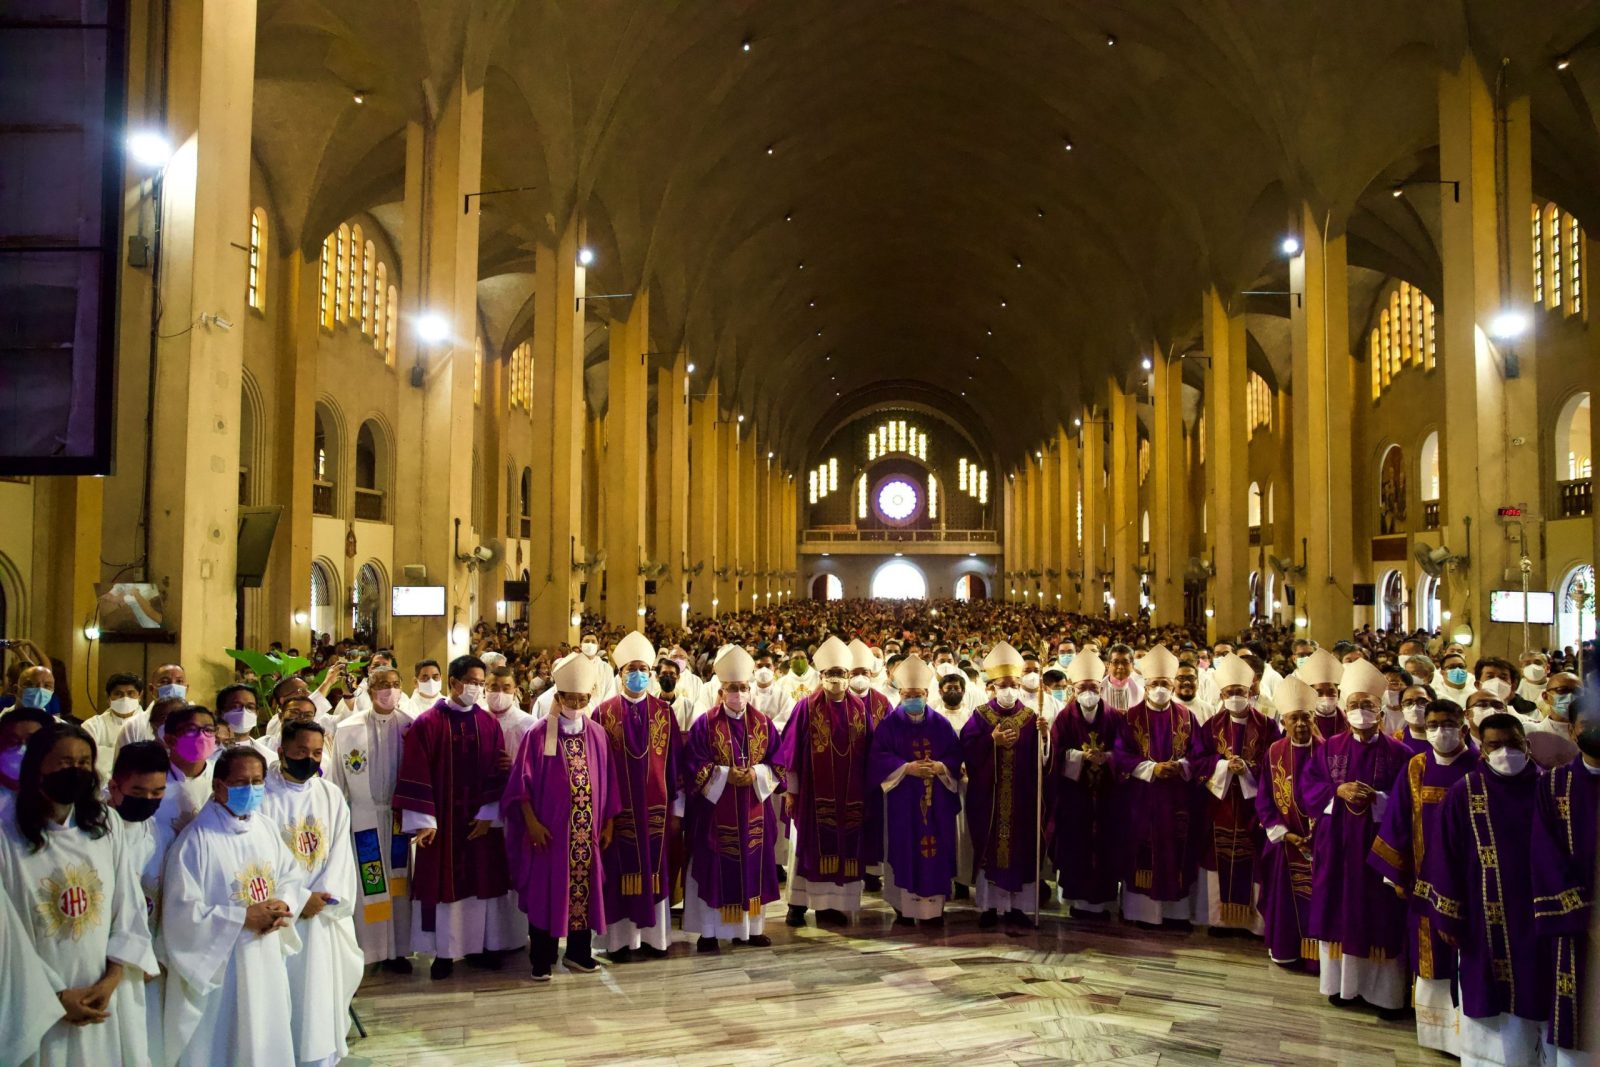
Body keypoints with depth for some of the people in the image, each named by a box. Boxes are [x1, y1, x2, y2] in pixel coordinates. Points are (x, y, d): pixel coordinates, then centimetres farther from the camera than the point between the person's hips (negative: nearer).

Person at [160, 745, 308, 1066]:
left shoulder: (266, 828, 3)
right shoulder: (196, 840, -16)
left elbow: (292, 877, 10)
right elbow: (182, 912, -19)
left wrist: (282, 908, -11)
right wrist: (244, 918, -19)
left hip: (266, 961, 6)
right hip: (217, 967, -6)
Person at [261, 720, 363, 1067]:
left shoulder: (332, 795, 6)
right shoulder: (262, 795, -8)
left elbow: (340, 853, 1)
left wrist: (322, 898, -12)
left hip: (326, 911, 4)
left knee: (324, 985, 8)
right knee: (285, 990, 0)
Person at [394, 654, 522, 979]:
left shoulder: (489, 723, 3)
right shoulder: (427, 723, -6)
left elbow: (497, 773, 2)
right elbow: (415, 775, -9)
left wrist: (489, 814, -6)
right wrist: (422, 820, -13)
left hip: (481, 819, 3)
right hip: (441, 819, -3)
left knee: (481, 880, 8)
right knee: (443, 881, 4)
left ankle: (479, 946, 21)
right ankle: (444, 952, 15)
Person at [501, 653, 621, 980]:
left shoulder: (598, 734, 5)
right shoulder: (539, 734, -6)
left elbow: (608, 782, 9)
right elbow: (522, 783, -6)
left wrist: (608, 823, 8)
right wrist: (531, 822, -12)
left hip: (587, 832, 3)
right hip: (549, 830, -3)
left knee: (584, 889, 9)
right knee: (546, 891, 3)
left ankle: (579, 953, 23)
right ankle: (542, 960, 14)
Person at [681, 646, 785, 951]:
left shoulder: (763, 724, 5)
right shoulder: (705, 724, -6)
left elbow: (779, 765, 4)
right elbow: (693, 767, -8)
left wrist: (755, 774, -13)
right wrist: (725, 774, -18)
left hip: (753, 813, 4)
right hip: (714, 810, -3)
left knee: (751, 868, 8)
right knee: (714, 870, -1)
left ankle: (749, 928, 20)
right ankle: (708, 932, 9)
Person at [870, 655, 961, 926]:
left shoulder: (940, 724, 8)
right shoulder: (889, 724, 2)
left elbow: (956, 755, 5)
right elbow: (879, 757, -6)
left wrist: (940, 767, -15)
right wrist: (907, 767, -18)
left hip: (936, 801, 2)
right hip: (902, 800, -2)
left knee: (936, 850, 2)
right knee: (904, 850, -1)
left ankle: (933, 907, 9)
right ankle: (904, 908, 7)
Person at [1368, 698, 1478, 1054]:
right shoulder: (1415, 769, 3)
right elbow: (1398, 823, 5)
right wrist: (1395, 872, 4)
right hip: (1425, 880, 3)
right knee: (1429, 955, 10)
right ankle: (1433, 1028, 23)